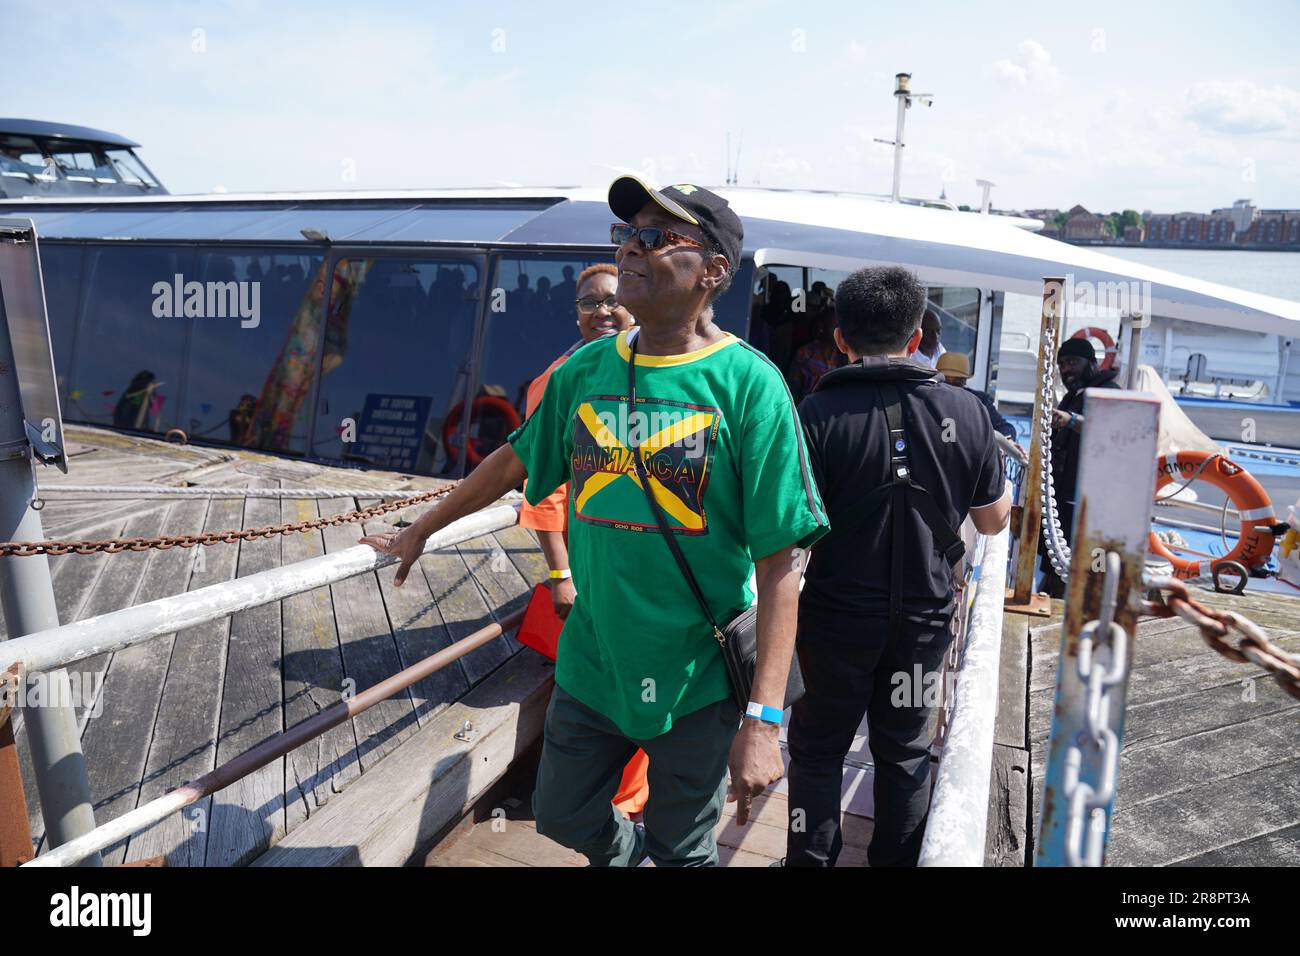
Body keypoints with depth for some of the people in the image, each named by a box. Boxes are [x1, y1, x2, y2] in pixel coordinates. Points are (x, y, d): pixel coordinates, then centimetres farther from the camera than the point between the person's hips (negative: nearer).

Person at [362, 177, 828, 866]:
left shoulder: (748, 383, -15)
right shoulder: (584, 370, -1)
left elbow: (779, 563, -17)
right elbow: (514, 460, 15)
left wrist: (764, 718, -21)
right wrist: (420, 531, 24)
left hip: (698, 678, -4)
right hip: (591, 662, 4)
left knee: (682, 850, 14)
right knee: (563, 817, 20)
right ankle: (620, 847, 52)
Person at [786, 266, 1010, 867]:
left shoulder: (817, 414, -18)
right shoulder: (966, 412, -8)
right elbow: (995, 521, 3)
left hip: (837, 615, -2)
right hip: (926, 615, 3)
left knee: (818, 749, 16)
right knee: (905, 750, 21)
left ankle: (810, 860, 26)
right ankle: (896, 859, 36)